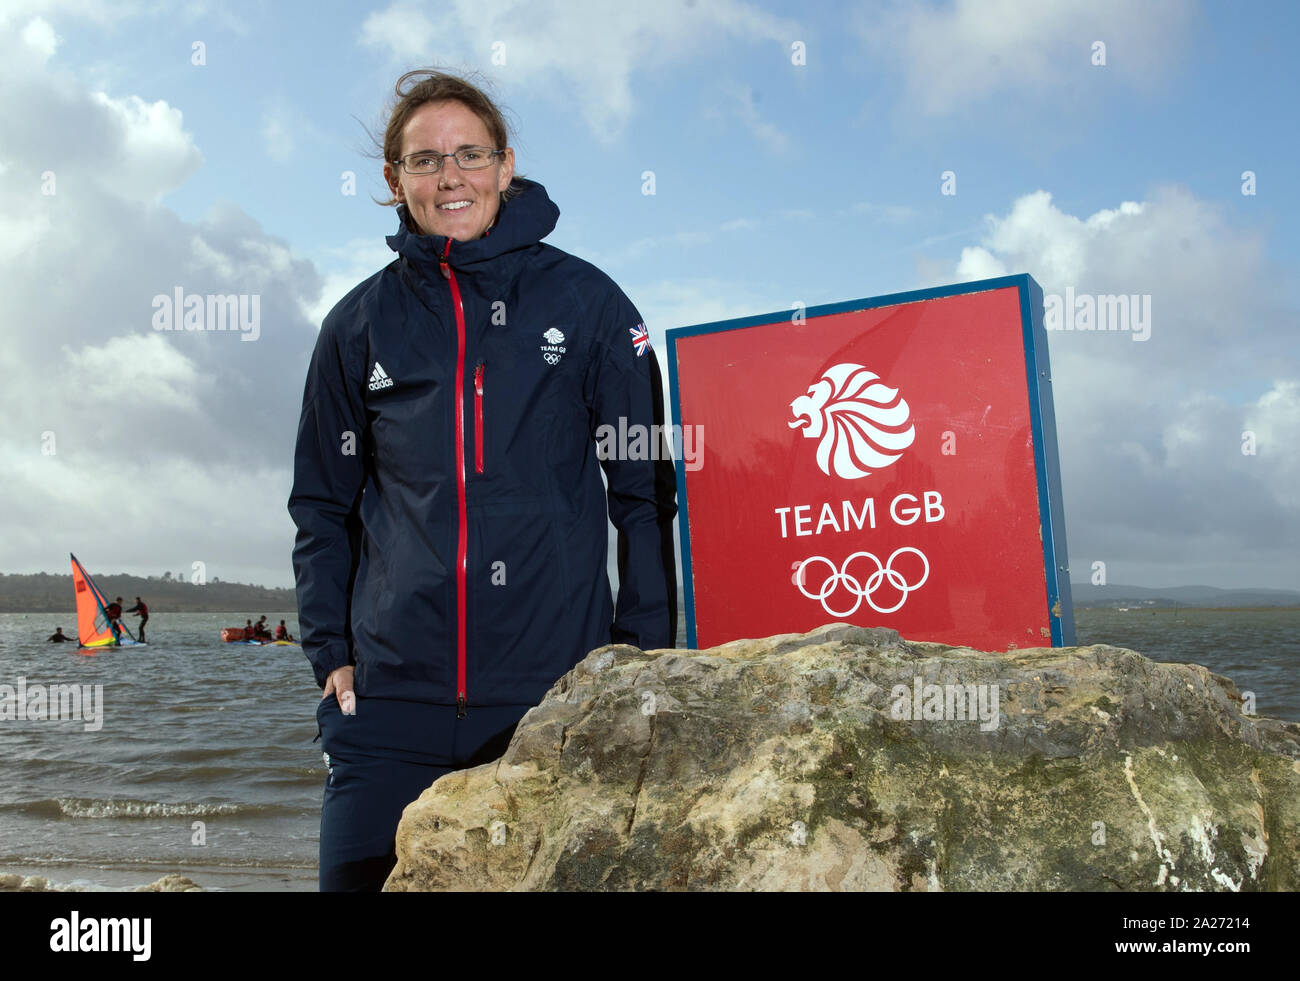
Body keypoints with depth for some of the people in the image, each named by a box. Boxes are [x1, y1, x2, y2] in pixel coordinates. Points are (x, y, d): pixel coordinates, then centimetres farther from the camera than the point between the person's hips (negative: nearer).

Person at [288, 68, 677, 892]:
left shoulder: (584, 301, 2)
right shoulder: (361, 324, 8)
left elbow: (646, 491, 3)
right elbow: (323, 505, 15)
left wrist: (644, 655, -1)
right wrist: (330, 649, 5)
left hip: (558, 694, -1)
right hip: (390, 700, 2)